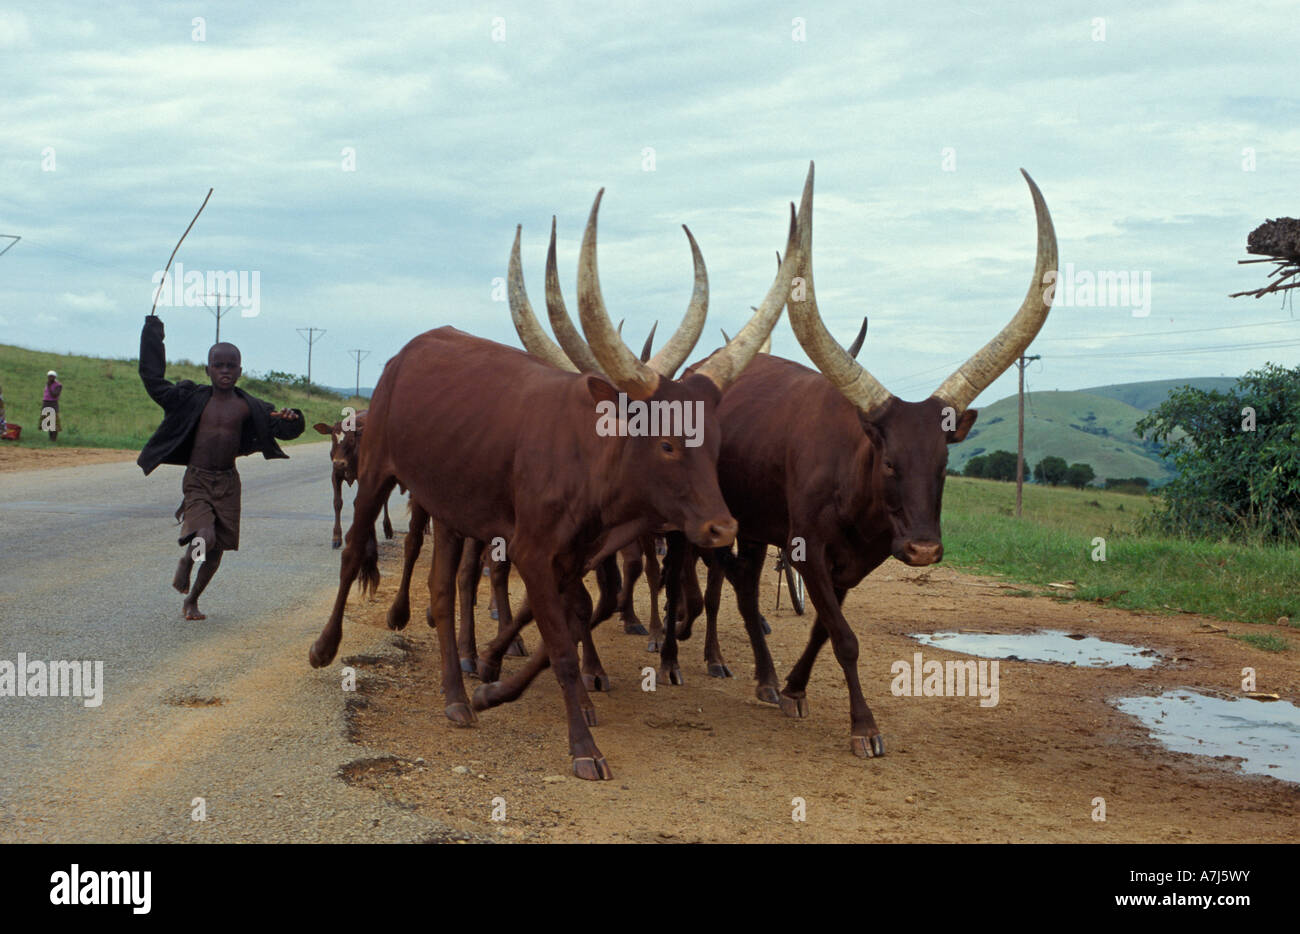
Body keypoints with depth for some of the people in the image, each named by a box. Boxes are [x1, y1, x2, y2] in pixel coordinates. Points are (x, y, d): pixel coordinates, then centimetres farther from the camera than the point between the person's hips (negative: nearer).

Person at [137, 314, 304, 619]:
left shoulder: (248, 407, 0)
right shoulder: (192, 399, -2)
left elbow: (282, 428, -1)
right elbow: (152, 379, 1)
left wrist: (290, 419, -26)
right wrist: (152, 332, 2)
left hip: (228, 482, 2)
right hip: (197, 480, -2)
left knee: (217, 548, 8)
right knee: (204, 539, -24)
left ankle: (192, 600, 31)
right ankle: (186, 560, 13)